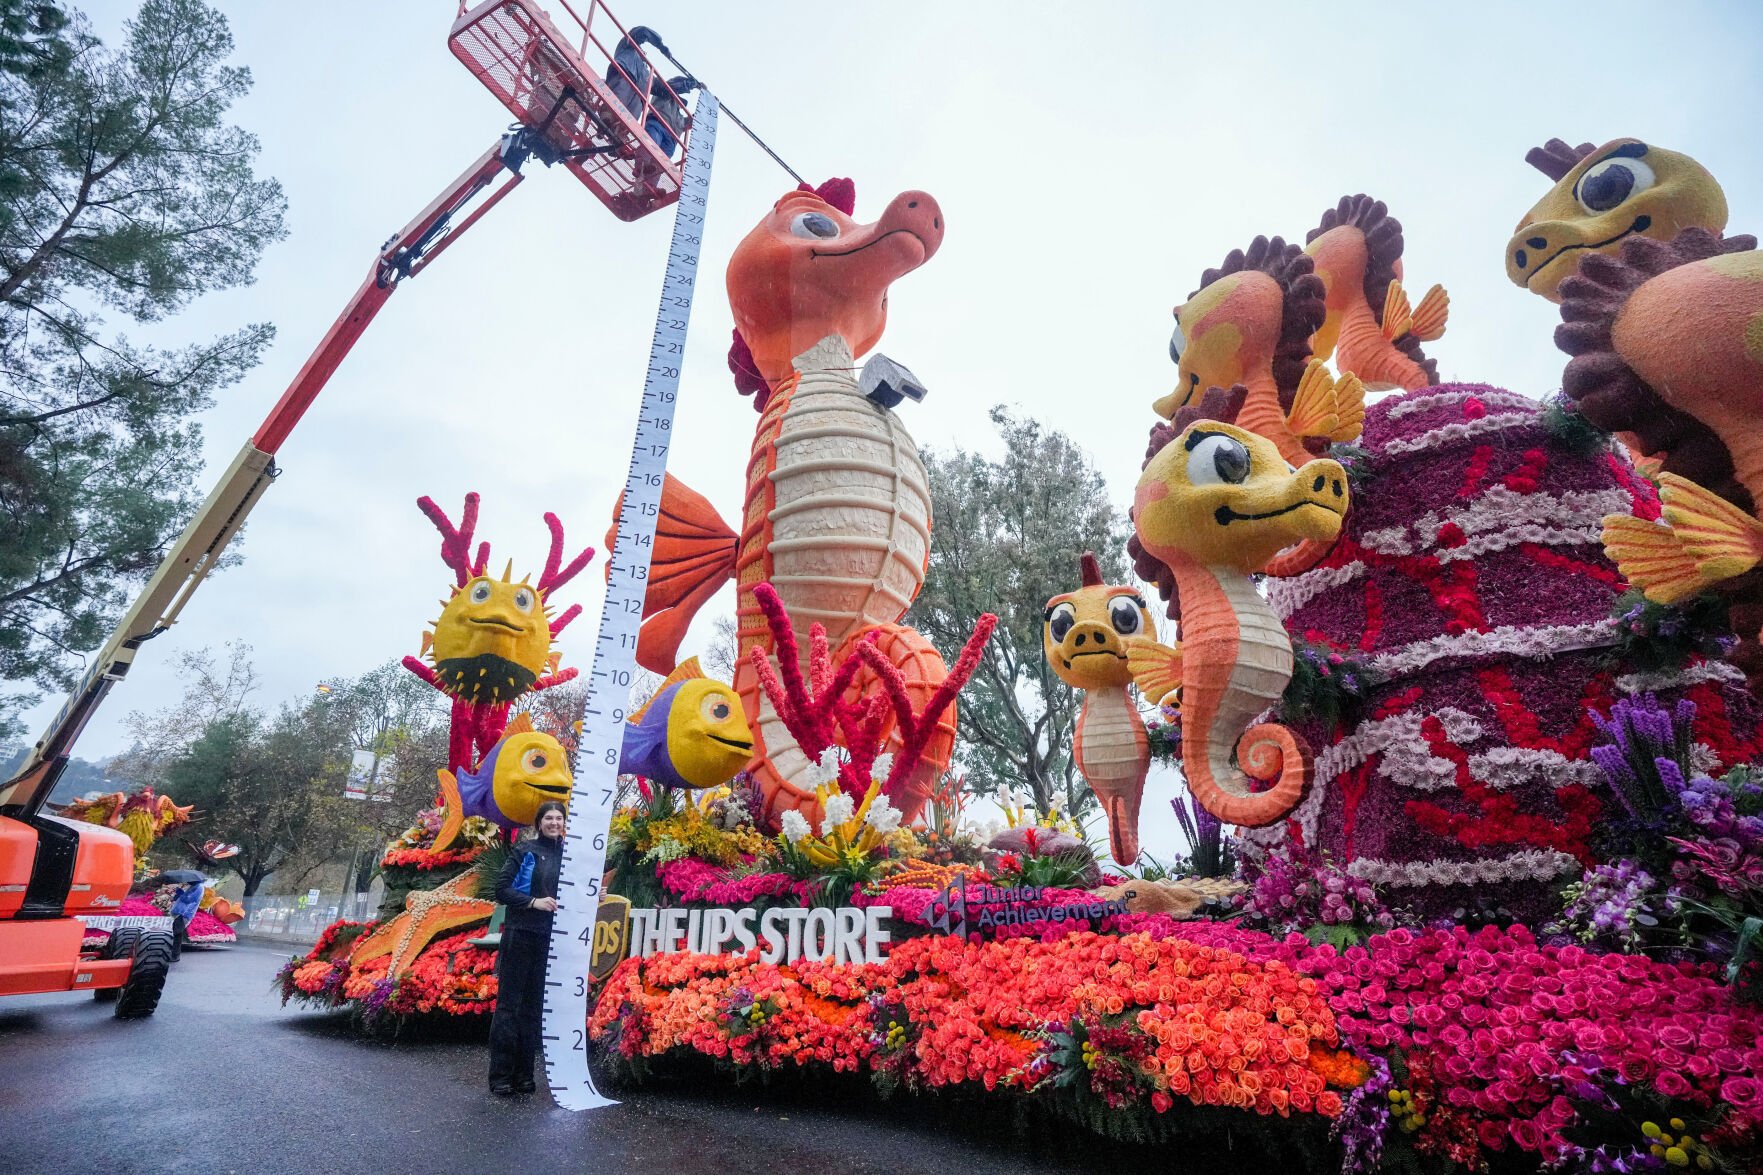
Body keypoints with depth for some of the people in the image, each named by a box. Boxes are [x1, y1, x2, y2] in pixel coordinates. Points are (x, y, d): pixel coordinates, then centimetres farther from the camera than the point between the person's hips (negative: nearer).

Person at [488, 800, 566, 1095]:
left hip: (551, 939, 4)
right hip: (521, 935, -3)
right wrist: (533, 902, -16)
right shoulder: (525, 851, -2)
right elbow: (501, 888, -6)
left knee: (534, 1006, 10)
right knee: (509, 1004, 1)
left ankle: (523, 1076, 18)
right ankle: (500, 1076, 10)